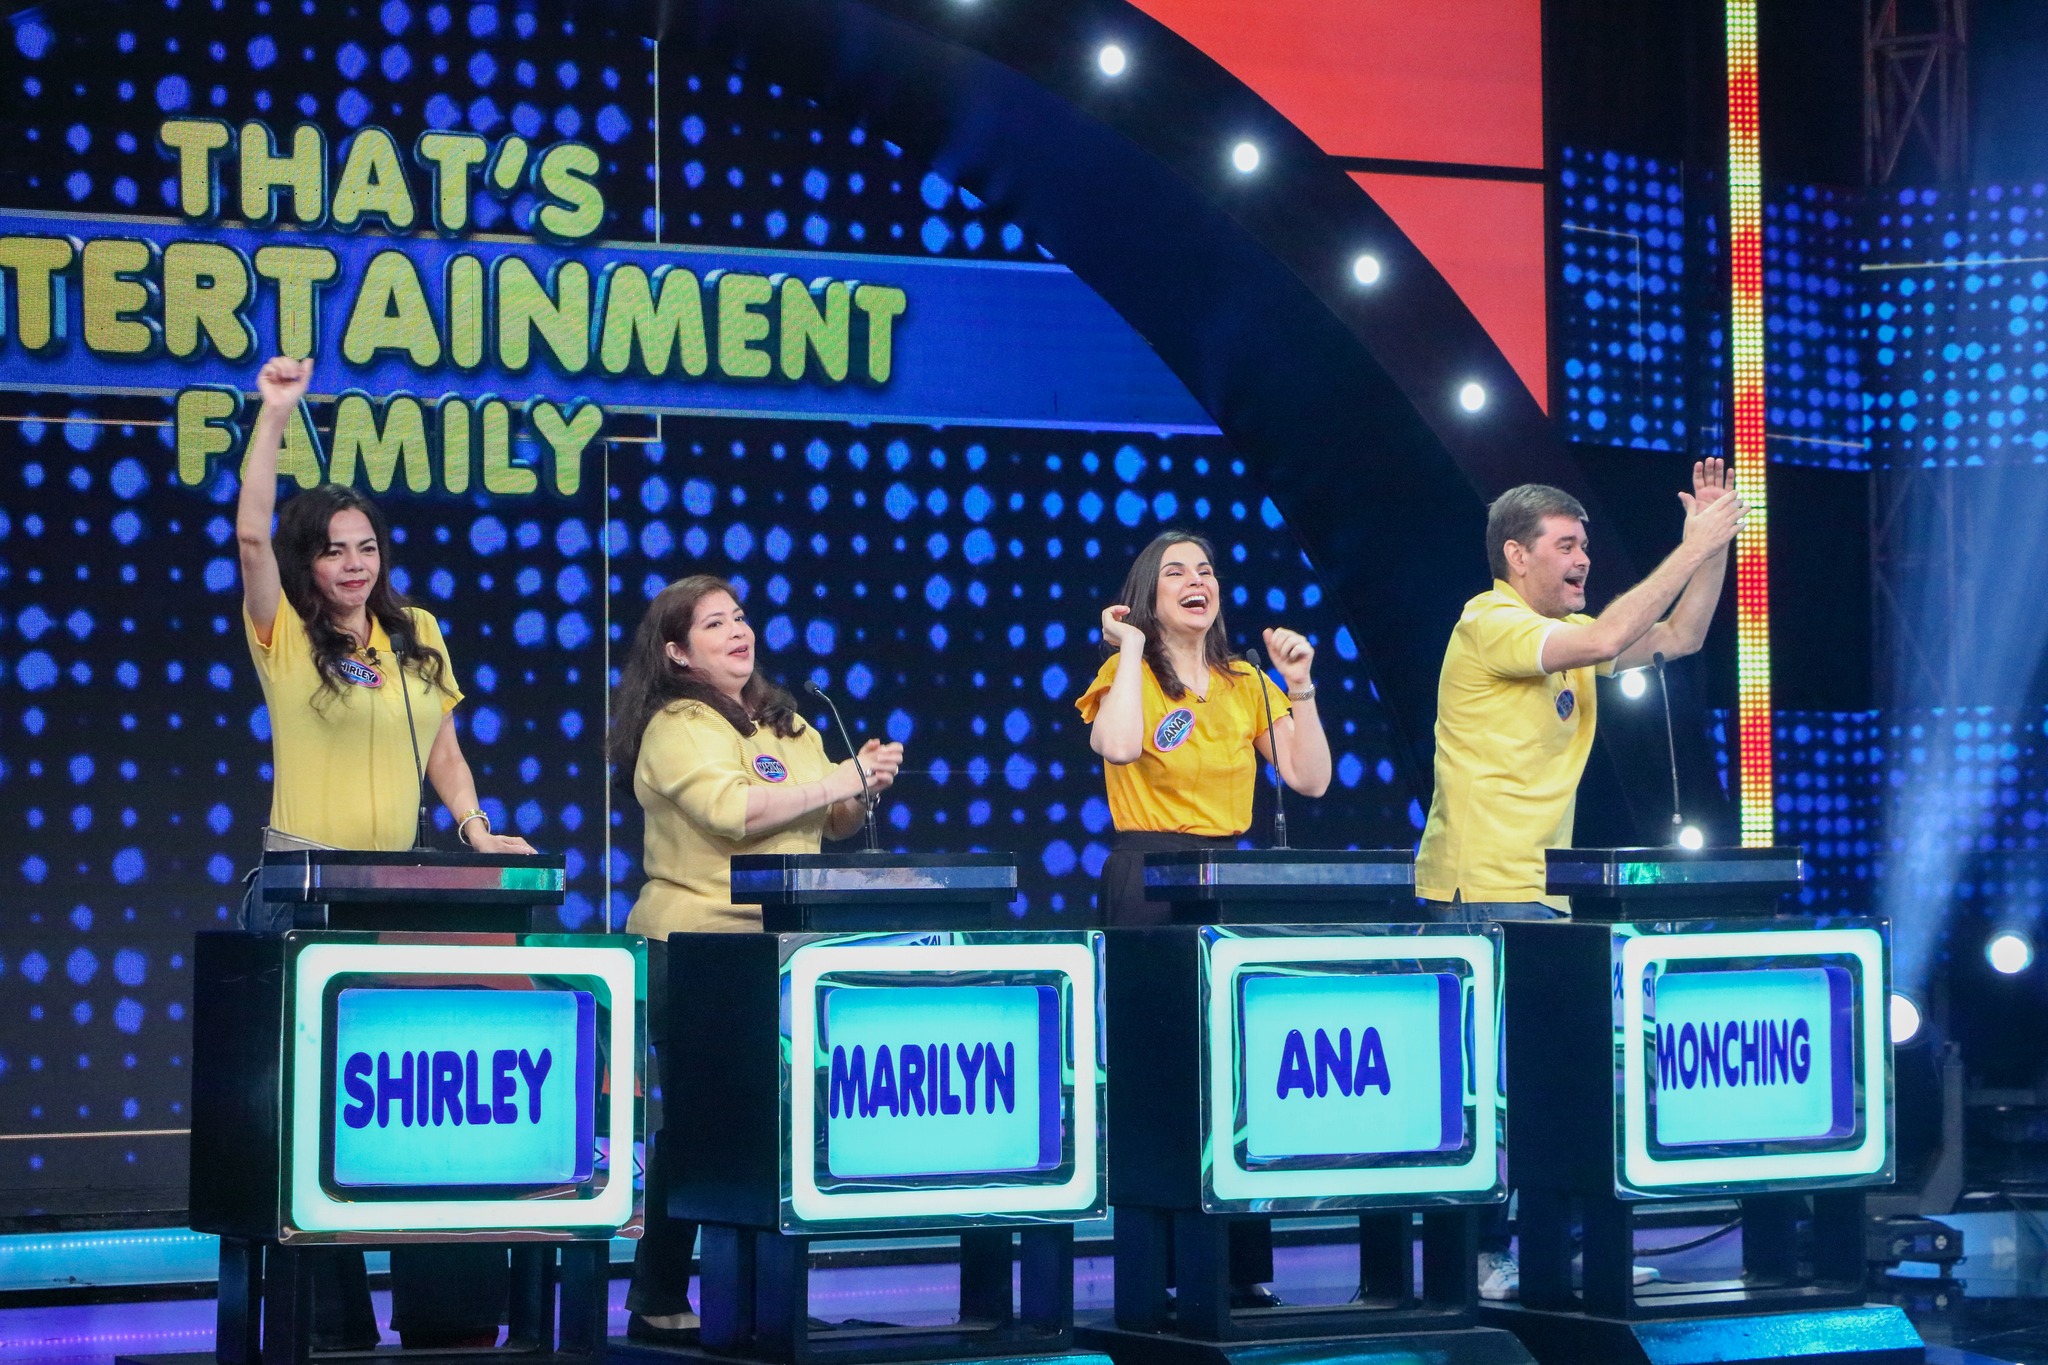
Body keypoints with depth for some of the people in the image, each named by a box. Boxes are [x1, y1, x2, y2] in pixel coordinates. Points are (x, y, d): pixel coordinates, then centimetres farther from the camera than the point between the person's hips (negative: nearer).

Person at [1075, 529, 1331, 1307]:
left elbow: (1309, 779, 5)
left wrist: (1299, 688, -3)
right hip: (1149, 884, -4)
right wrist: (1131, 651, -14)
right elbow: (1117, 746, -24)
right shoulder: (1129, 675, -1)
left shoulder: (1246, 684, 13)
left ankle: (1244, 1265, 7)